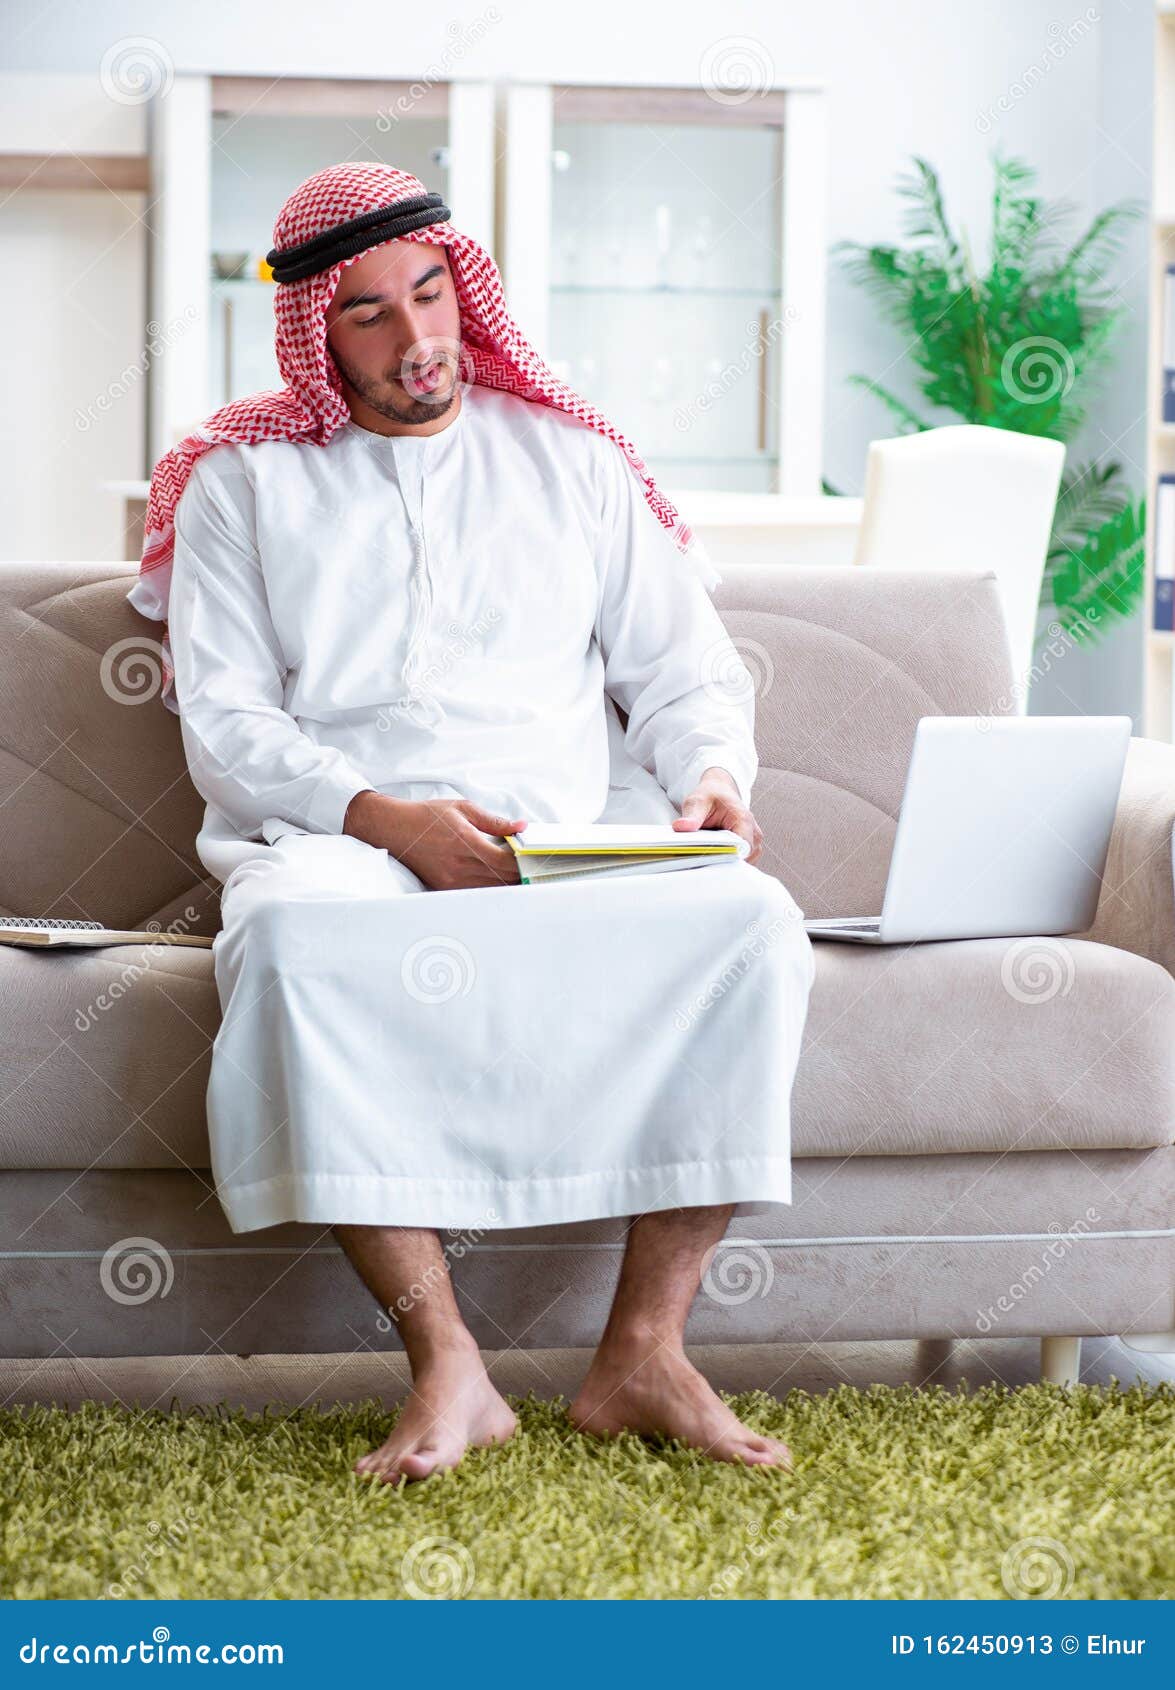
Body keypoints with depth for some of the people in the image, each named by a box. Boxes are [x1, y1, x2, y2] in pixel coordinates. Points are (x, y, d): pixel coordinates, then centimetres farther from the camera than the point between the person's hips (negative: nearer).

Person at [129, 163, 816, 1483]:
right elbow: (223, 726, 4)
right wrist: (383, 817, -13)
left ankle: (642, 1351, -25)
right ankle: (445, 1366, -35)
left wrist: (711, 777, -5)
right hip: (339, 840, -2)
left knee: (751, 919, -30)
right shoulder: (243, 482, 15)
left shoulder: (572, 461, 22)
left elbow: (685, 668, 19)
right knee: (295, 932, -39)